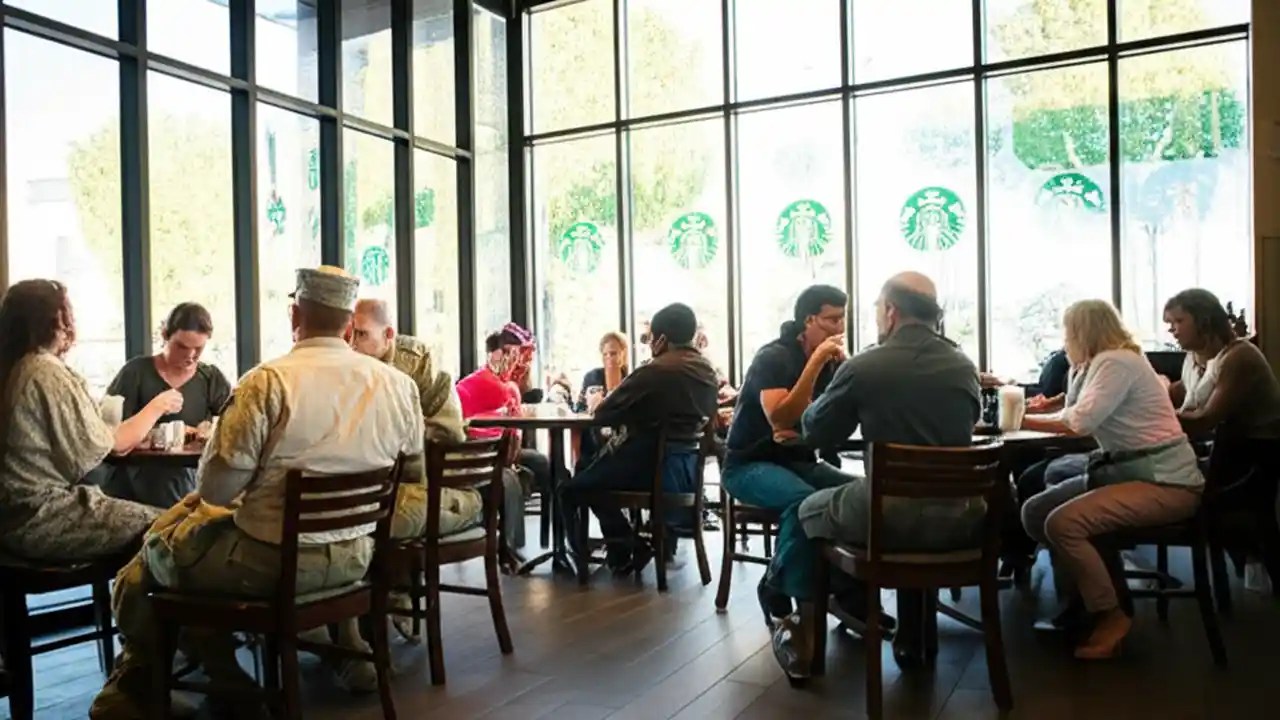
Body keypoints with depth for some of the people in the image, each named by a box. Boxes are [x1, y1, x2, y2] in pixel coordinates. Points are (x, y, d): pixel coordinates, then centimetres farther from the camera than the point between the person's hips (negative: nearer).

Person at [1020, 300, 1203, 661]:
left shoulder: (1116, 362, -15)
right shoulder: (1104, 363, 16)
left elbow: (1081, 422, -26)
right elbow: (1080, 419, 13)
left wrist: (1025, 420, -12)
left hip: (1165, 481, -10)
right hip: (1125, 471, 10)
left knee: (1063, 523, -26)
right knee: (1036, 513, 2)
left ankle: (1111, 615, -7)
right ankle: (1080, 597, 14)